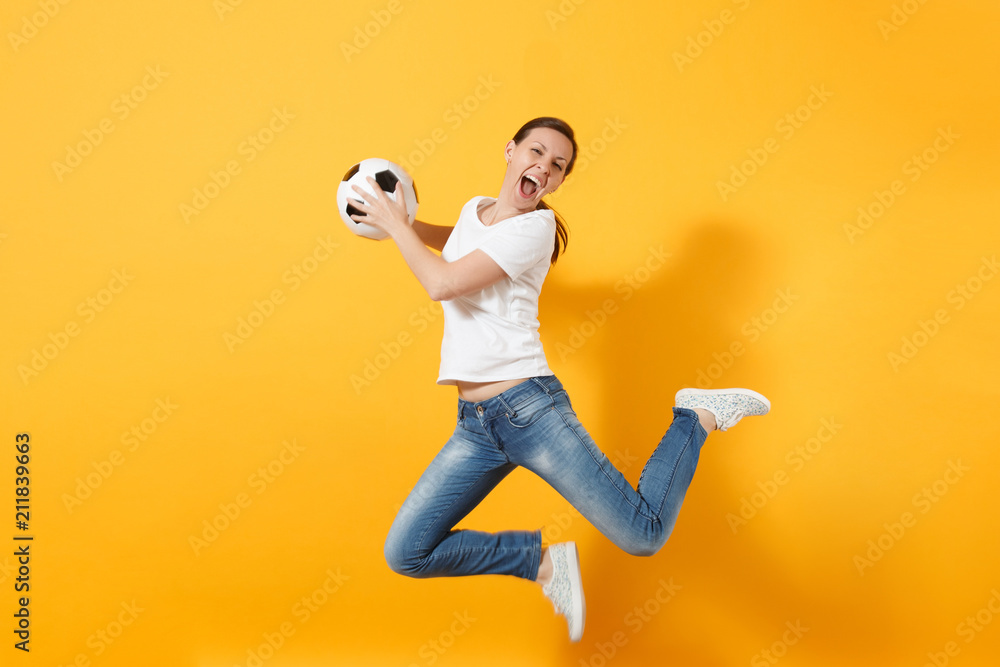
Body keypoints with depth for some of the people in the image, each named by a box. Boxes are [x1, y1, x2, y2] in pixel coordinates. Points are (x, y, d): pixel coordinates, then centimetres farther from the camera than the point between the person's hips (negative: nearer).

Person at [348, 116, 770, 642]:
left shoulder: (536, 226, -8)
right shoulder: (475, 209, 14)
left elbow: (443, 284, -17)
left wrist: (395, 225, -2)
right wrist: (404, 224, 25)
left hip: (529, 408, -6)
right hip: (473, 427, 7)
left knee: (643, 536, -6)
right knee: (405, 554, 0)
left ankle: (698, 416, 16)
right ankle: (543, 563, 13)